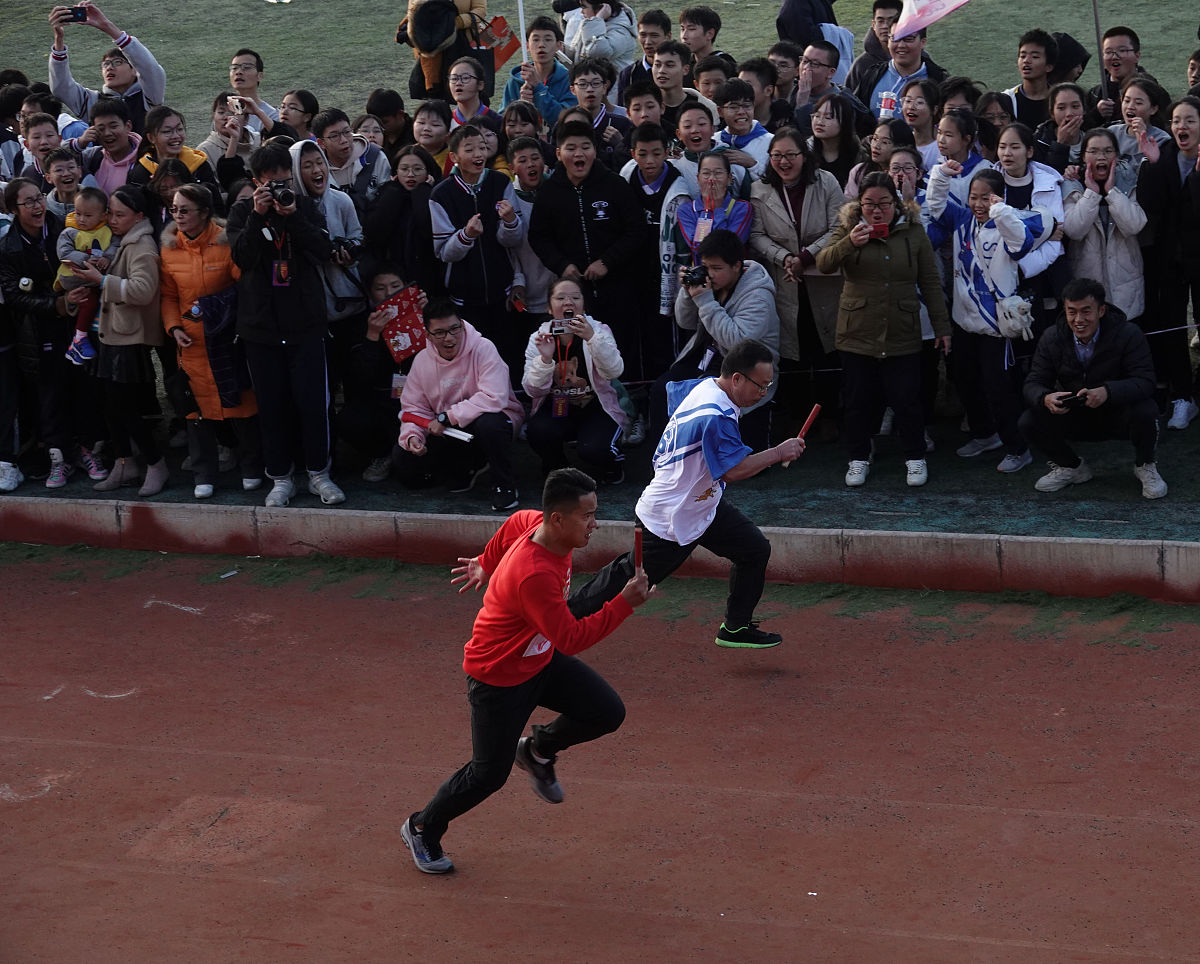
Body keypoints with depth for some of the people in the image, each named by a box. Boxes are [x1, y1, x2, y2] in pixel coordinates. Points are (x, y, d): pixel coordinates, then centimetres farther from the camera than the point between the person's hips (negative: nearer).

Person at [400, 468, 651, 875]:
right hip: (498, 679, -8)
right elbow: (571, 638, -34)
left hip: (540, 659, 8)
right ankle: (421, 830, 29)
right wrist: (624, 603, -35)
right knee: (489, 775, 4)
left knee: (608, 712, -4)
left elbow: (514, 523, 11)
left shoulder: (535, 522, -13)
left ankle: (538, 750, 23)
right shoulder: (533, 575, -39)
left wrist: (487, 563, 28)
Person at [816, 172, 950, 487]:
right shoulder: (848, 229, 1)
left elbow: (930, 283, 7)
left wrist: (941, 326, 6)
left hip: (903, 336, 0)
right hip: (858, 332, 1)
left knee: (906, 399, 1)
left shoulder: (914, 231, 3)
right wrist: (849, 243, -31)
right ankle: (858, 458, 21)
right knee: (858, 399, 6)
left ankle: (915, 457, 18)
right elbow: (824, 264, -13)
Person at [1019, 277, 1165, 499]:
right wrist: (1045, 398, -36)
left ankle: (1145, 465, -2)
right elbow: (1033, 384, -9)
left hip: (1117, 414, -3)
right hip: (1074, 417, 3)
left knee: (1145, 411, -36)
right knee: (1029, 421, -21)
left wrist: (1107, 392, -46)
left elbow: (1145, 381, -26)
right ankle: (1071, 466, 9)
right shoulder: (1052, 338, -8)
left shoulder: (1128, 334, -18)